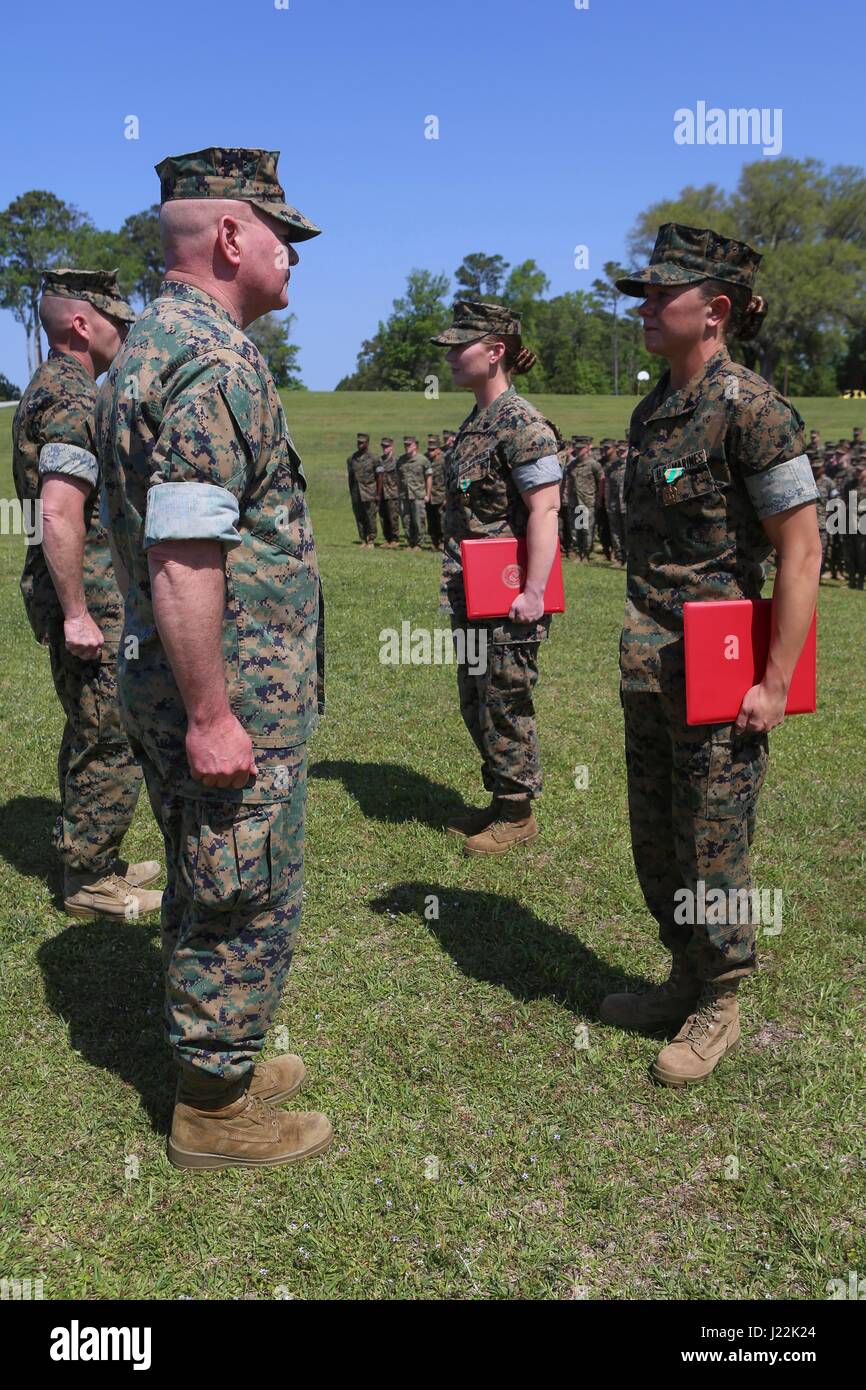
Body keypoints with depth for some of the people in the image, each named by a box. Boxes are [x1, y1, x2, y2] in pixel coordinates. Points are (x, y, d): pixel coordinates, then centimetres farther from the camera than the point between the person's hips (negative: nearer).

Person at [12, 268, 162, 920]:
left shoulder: (53, 389, 17)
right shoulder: (74, 397, -16)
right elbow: (59, 513, -25)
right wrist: (77, 615, -25)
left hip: (89, 596, 11)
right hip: (92, 598, -11)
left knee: (91, 737, 17)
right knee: (115, 743, -3)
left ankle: (93, 862, 29)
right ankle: (92, 883, 8)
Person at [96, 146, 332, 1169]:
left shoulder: (154, 343, 14)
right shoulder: (214, 361, -19)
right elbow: (183, 557, -26)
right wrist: (212, 714, -22)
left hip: (172, 680, 10)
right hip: (234, 693, -10)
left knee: (206, 893, 20)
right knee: (248, 904, 4)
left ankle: (216, 1065, 37)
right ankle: (213, 1113, 21)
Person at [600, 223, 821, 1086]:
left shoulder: (750, 409, -13)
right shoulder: (651, 411, 11)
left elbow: (802, 551, -15)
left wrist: (776, 681, -18)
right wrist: (641, 643, 18)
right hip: (650, 666, 8)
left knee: (712, 846, 3)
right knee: (655, 838, 16)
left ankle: (719, 1007, 23)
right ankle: (685, 981, 35)